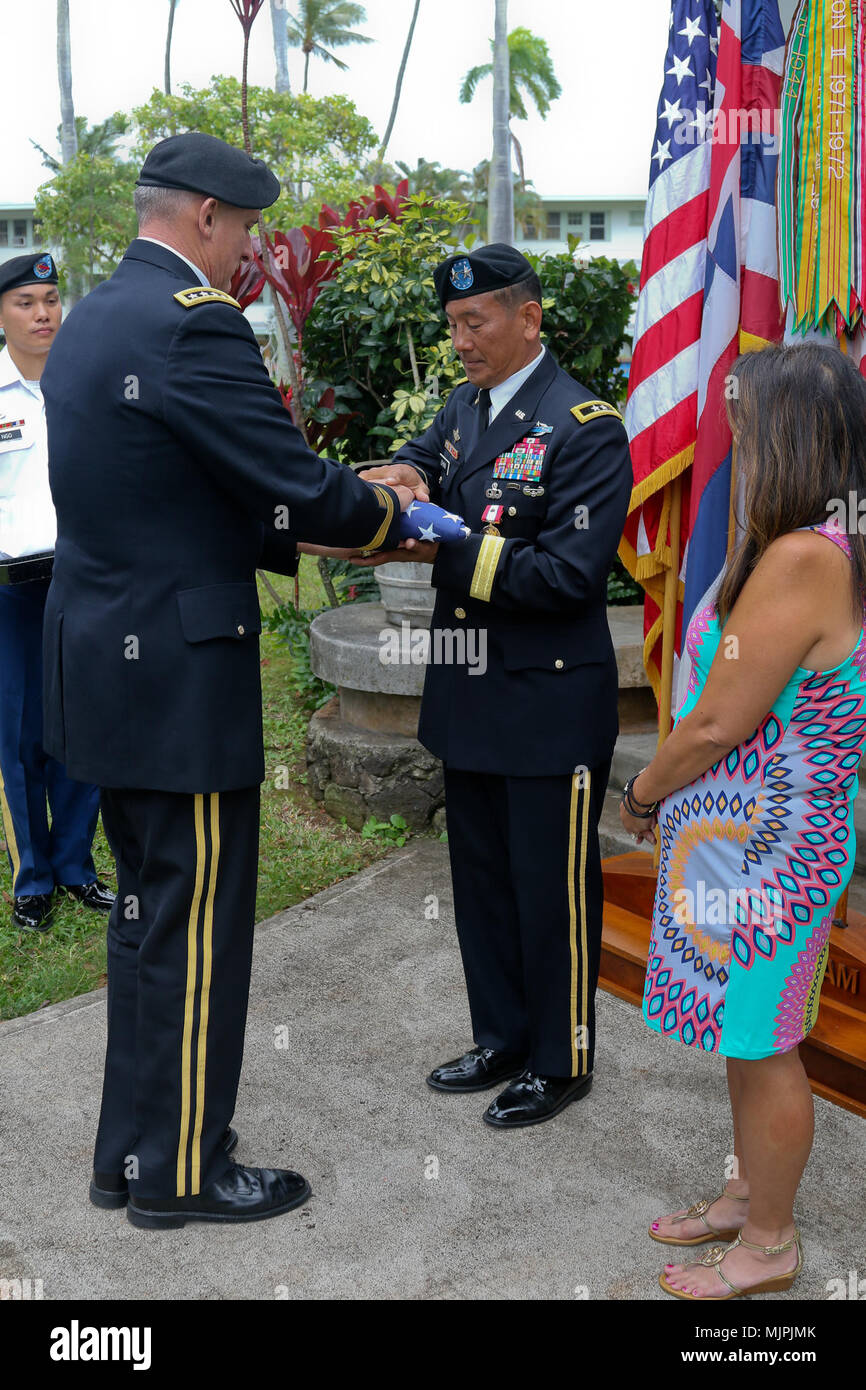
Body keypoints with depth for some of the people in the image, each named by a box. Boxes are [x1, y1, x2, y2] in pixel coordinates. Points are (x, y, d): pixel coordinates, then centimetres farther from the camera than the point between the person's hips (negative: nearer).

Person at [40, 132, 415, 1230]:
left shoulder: (88, 320, 14)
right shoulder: (192, 320, -17)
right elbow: (294, 483, -17)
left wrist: (307, 539, 15)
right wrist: (385, 512, 3)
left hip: (104, 661, 10)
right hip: (177, 674, -10)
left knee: (147, 912, 19)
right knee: (196, 927, 3)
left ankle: (129, 1151, 32)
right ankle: (181, 1173, 20)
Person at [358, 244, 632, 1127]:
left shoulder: (586, 428, -15)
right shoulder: (464, 409, 11)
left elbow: (571, 572, -22)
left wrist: (444, 550, -27)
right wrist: (403, 476, -15)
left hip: (551, 703, -8)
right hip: (470, 696, 8)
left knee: (551, 890, 6)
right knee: (481, 880, 18)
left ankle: (561, 1062, 24)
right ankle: (501, 1039, 36)